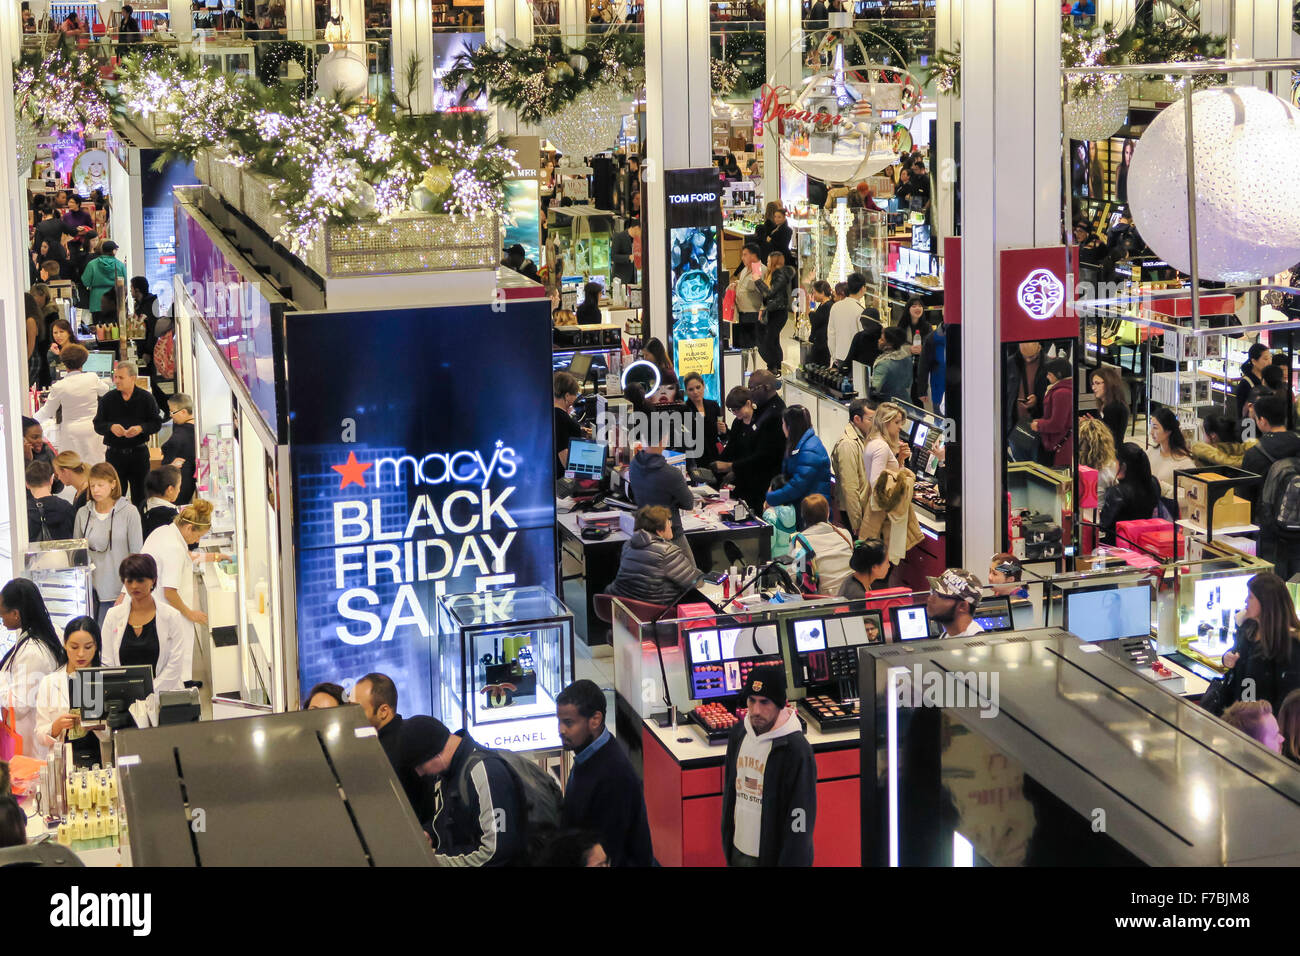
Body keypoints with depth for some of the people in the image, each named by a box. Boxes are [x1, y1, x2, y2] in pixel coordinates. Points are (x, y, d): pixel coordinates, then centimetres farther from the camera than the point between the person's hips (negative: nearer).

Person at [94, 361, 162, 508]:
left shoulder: (146, 398, 0)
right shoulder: (107, 399, 3)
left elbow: (156, 424, 1)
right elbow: (98, 425, 4)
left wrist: (141, 428, -18)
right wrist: (111, 427, -17)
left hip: (139, 453, -1)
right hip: (115, 453, 1)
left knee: (140, 496, 5)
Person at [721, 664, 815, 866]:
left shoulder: (796, 750, -19)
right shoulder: (739, 735, 1)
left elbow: (801, 820, -17)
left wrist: (789, 862, -17)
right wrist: (727, 846, 14)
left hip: (774, 857, -6)